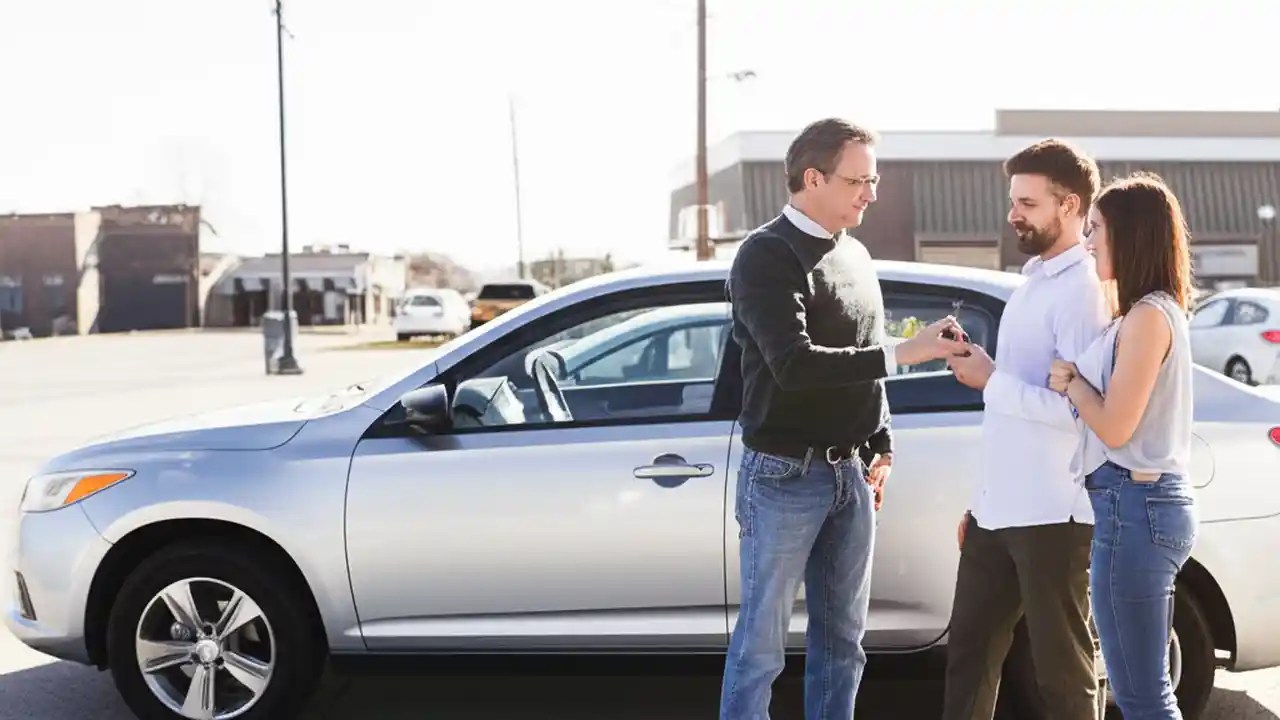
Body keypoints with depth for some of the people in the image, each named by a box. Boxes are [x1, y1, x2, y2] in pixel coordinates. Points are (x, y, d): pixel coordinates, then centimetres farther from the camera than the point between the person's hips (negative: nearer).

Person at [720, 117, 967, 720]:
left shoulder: (855, 257, 13)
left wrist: (881, 446, 16)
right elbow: (794, 363, -24)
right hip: (784, 474, -7)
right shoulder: (766, 256, -11)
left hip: (851, 473, 7)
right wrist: (901, 354, -22)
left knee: (842, 637, 11)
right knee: (761, 638, -2)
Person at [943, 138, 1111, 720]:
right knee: (969, 650, 16)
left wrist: (990, 380, -14)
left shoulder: (1083, 291, -13)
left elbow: (1079, 409, -23)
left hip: (1051, 516, -9)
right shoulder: (1032, 281, 15)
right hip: (999, 511, 9)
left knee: (1061, 670, 4)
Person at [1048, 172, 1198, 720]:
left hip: (1134, 508, -10)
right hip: (1146, 503, 10)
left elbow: (1115, 426, -17)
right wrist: (1076, 380, 8)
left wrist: (1069, 381, -3)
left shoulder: (1148, 316, -14)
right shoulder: (1153, 312, 16)